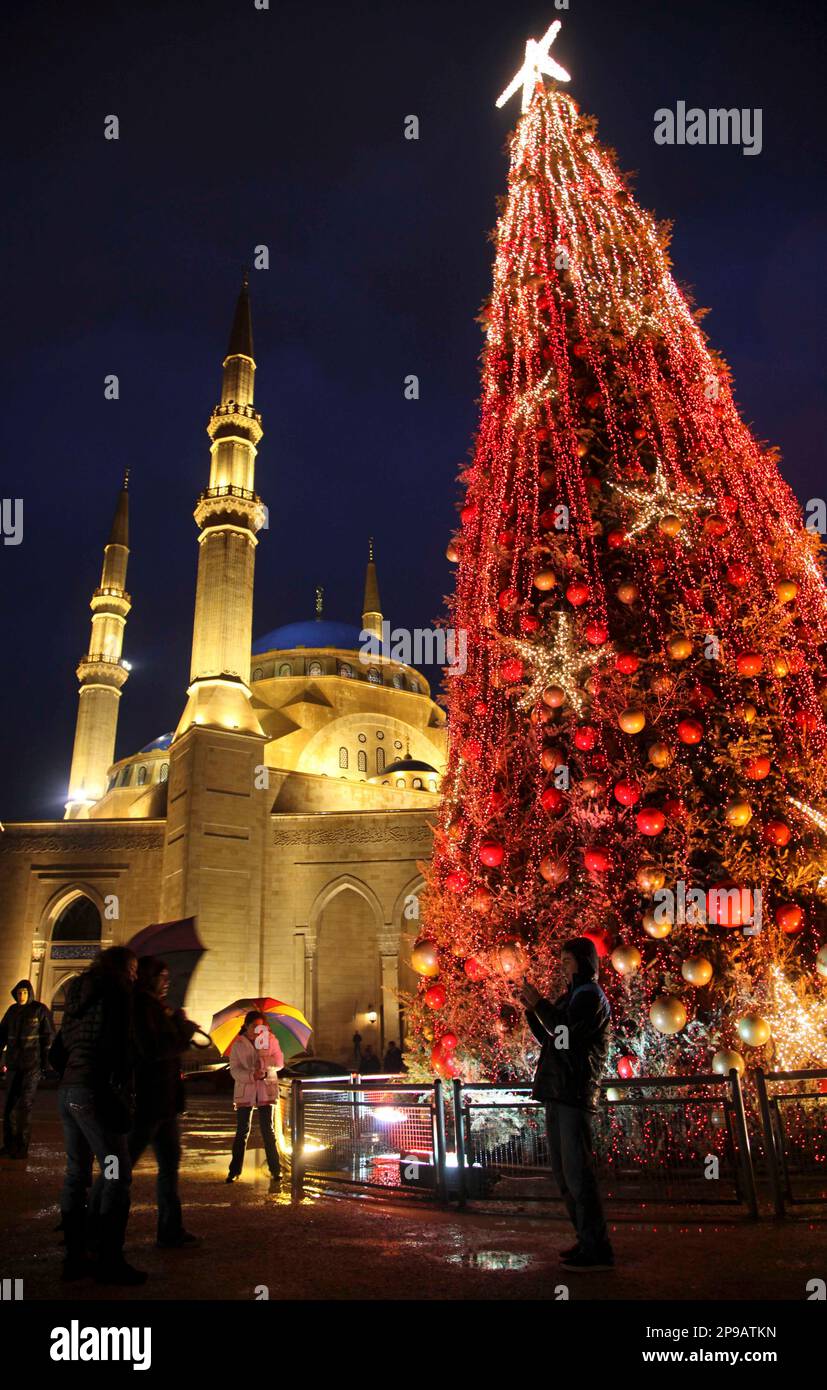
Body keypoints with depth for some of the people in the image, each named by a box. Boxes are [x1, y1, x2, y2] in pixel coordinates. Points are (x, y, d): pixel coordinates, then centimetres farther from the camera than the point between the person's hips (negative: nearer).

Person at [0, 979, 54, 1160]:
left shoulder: (40, 1009, -6)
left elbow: (49, 1036, -6)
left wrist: (45, 1062, -10)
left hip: (32, 1064, -5)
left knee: (24, 1106, -6)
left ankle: (22, 1148, 0)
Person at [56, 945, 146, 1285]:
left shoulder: (78, 996, 17)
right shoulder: (116, 993, -8)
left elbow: (57, 1052, 19)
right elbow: (118, 1047, -17)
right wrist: (121, 1088, -9)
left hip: (67, 1091, 9)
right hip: (96, 1093, -9)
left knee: (76, 1173, 14)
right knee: (117, 1174, -2)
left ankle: (74, 1257, 20)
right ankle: (109, 1261, 0)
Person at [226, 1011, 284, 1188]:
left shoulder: (270, 1040, 3)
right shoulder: (238, 1045, 1)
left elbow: (279, 1062, -2)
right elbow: (234, 1070, -4)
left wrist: (264, 1058, -21)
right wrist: (252, 1076, -21)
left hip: (266, 1091, 0)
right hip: (245, 1092, 0)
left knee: (267, 1130, 1)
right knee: (242, 1131, 5)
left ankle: (275, 1170, 9)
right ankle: (235, 1171, 16)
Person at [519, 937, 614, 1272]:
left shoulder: (591, 996, -6)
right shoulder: (569, 997, 19)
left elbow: (568, 1033, -18)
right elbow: (550, 1040, 21)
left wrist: (540, 1003, -10)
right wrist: (531, 1011, 10)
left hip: (575, 1092, -9)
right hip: (557, 1092, 9)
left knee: (576, 1170, -9)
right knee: (562, 1170, 11)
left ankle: (597, 1249, -4)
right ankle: (587, 1240, 19)